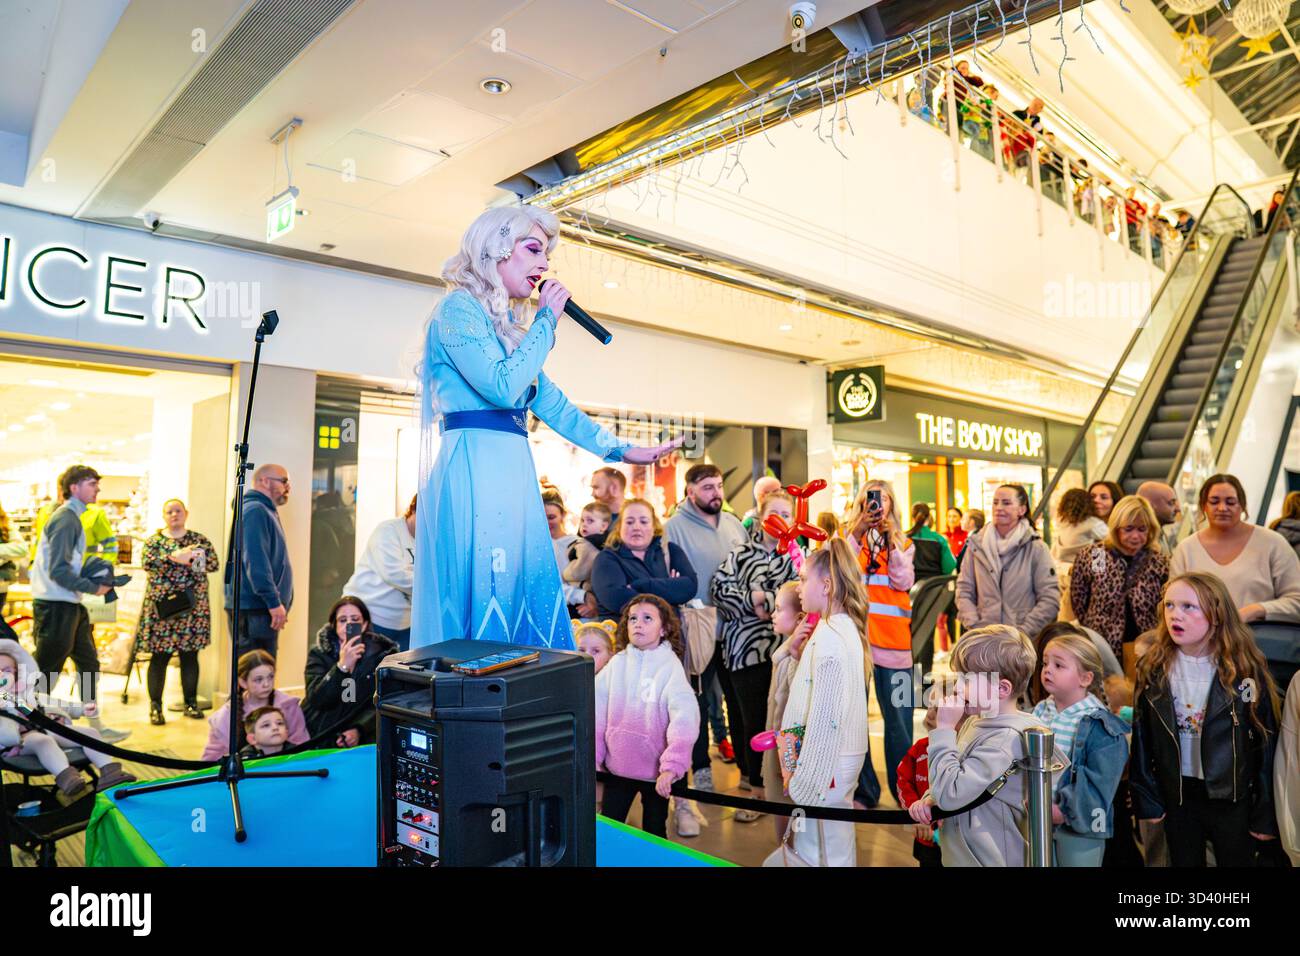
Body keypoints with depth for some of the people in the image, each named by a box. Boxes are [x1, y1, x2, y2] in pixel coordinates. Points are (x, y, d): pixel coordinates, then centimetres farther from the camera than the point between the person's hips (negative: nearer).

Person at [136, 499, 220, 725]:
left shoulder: (199, 539, 11)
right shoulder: (154, 540, 7)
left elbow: (213, 563, 0)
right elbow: (147, 562, -11)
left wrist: (190, 556, -13)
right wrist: (173, 557, -21)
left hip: (192, 606, 2)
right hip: (162, 606, -1)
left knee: (190, 655, 6)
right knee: (160, 656, -1)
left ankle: (191, 703, 16)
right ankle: (155, 706, 9)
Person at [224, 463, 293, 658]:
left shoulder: (266, 512, 22)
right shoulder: (255, 510, -11)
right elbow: (255, 561, -21)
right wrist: (274, 602, -22)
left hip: (262, 608, 10)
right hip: (254, 611, -10)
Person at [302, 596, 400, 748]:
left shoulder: (380, 653, 2)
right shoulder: (318, 654, 2)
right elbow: (316, 700, -12)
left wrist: (359, 730, -18)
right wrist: (342, 666, -23)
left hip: (362, 736, 0)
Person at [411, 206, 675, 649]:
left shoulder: (509, 323, 20)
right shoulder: (458, 307, -4)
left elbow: (552, 403, 21)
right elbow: (503, 387, -17)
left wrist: (620, 450, 22)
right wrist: (547, 320, -5)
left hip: (511, 471, 9)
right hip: (474, 469, -9)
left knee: (528, 603, 8)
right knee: (482, 602, -7)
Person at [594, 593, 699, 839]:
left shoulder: (670, 665, -13)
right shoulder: (617, 663, -3)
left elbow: (685, 718, -21)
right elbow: (596, 714, -2)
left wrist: (671, 766, -28)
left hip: (655, 770, -2)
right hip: (617, 766, 3)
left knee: (654, 834, 16)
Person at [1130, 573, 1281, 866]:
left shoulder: (1246, 670, -12)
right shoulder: (1153, 669, -5)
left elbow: (1266, 744, -8)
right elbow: (1142, 737, 0)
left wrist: (1266, 814, -6)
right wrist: (1146, 798, 0)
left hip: (1233, 797, -2)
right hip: (1177, 795, 2)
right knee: (1183, 861, 17)